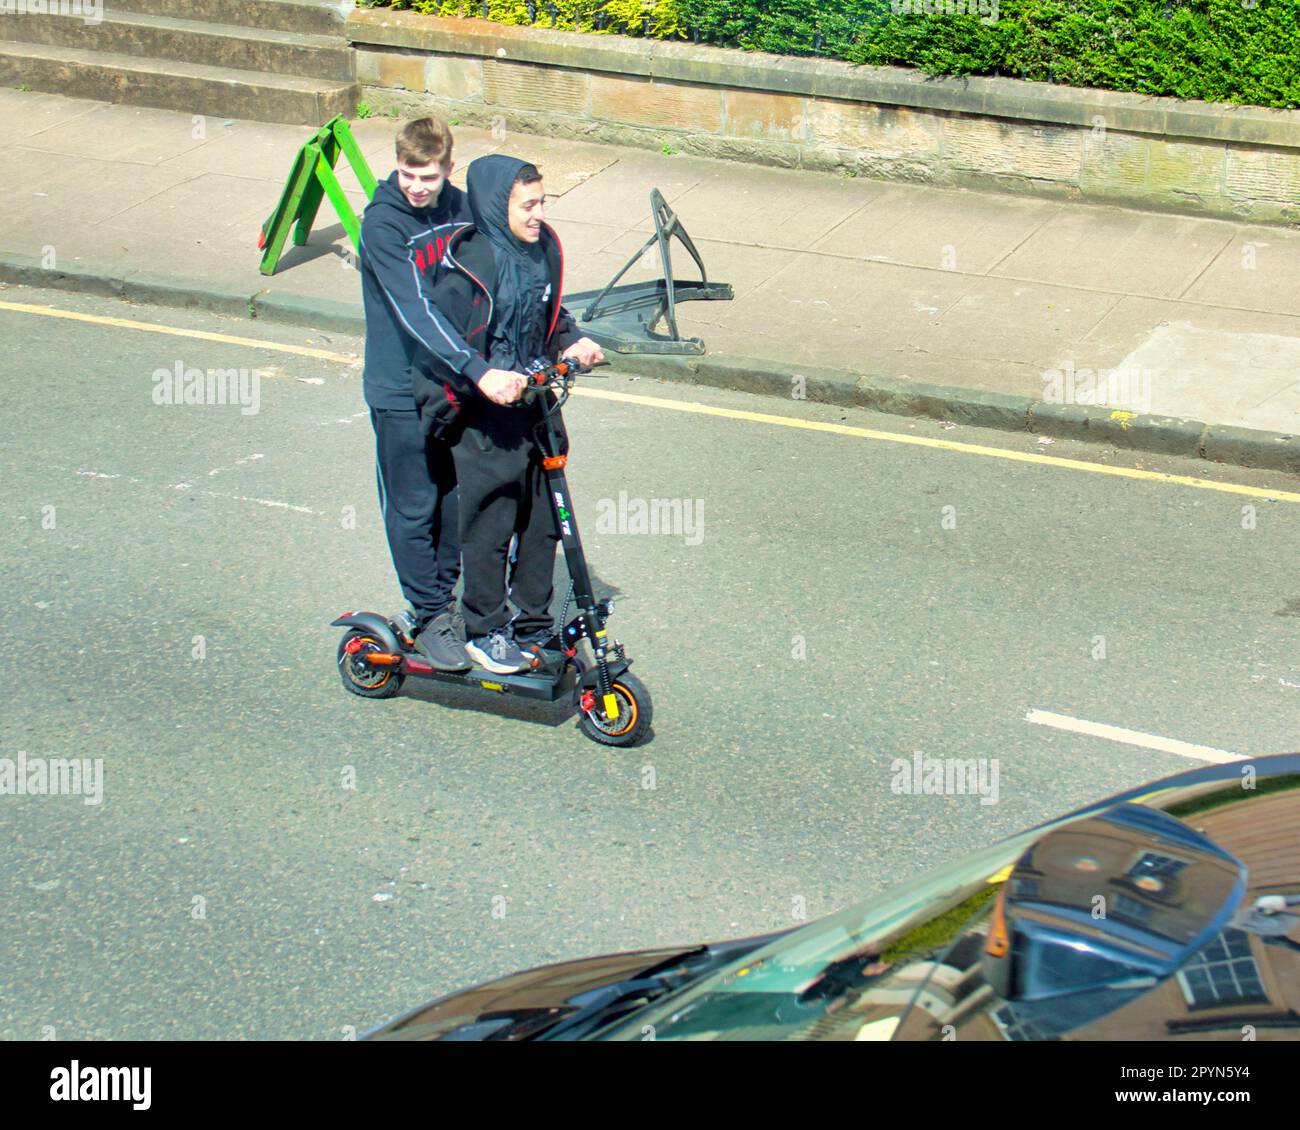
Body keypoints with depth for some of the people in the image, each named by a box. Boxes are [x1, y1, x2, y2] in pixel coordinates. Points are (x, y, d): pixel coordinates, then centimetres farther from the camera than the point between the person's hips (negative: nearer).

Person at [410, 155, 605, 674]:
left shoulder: (543, 250, 3)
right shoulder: (465, 265, -18)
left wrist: (571, 341, 1)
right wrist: (481, 376, -32)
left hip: (538, 406, 7)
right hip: (486, 421, -7)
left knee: (542, 521, 13)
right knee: (488, 527, 4)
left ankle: (533, 625, 27)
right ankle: (484, 630, 20)